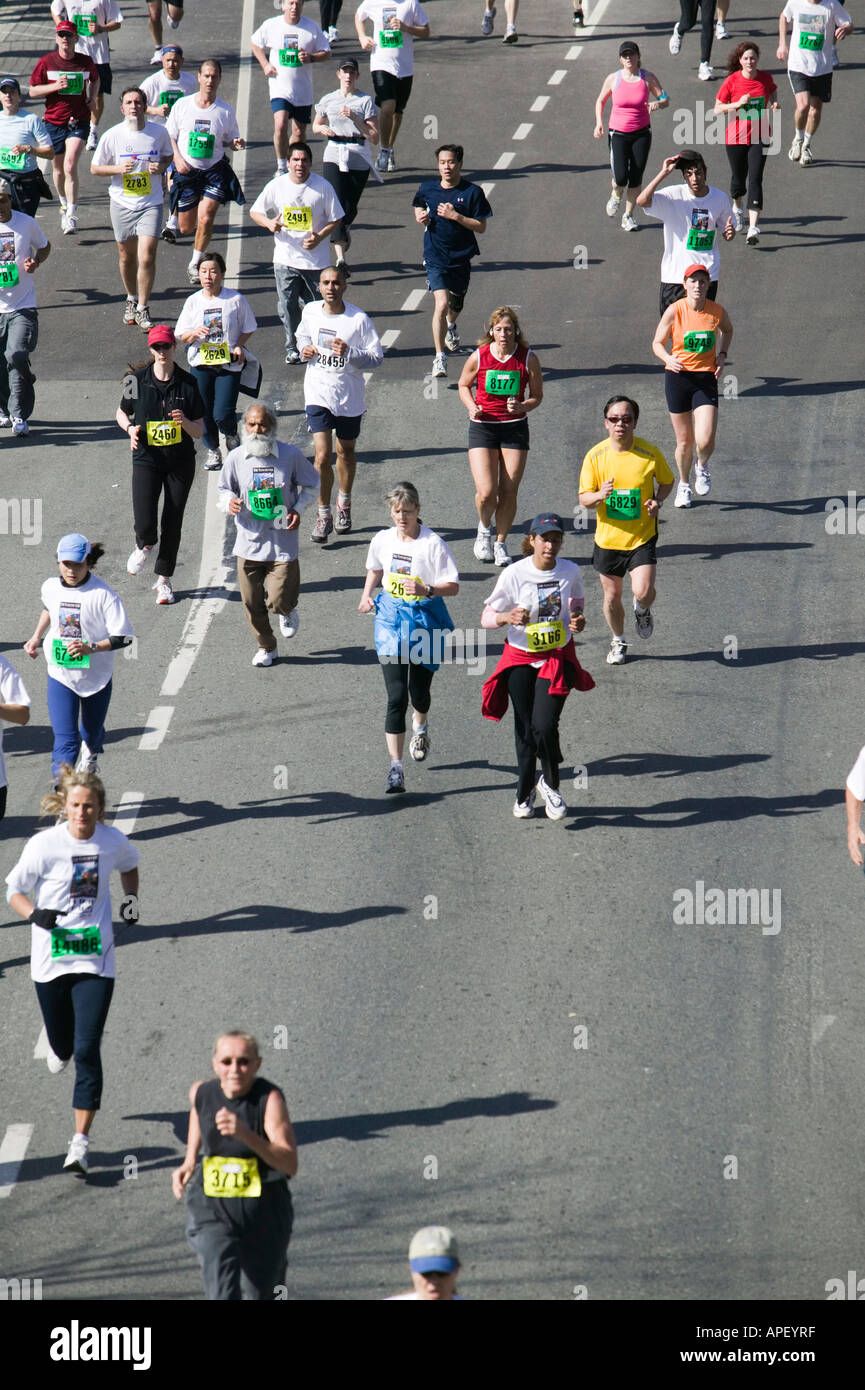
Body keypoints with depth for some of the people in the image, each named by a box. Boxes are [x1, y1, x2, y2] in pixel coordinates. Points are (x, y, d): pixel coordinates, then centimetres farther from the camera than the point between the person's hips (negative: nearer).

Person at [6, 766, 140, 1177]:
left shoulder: (113, 841, -3)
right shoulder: (43, 845, -11)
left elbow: (129, 865, 21)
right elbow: (15, 891, -2)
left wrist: (132, 898, 5)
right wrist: (35, 915, -22)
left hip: (95, 960, 0)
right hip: (51, 957, 0)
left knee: (87, 1050, -9)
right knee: (63, 1044, 15)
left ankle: (81, 1141, -6)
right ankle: (60, 1048, 56)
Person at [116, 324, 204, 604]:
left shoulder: (188, 383, -3)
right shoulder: (137, 380, -3)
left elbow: (199, 432, 0)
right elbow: (121, 413, 14)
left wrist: (184, 421, -21)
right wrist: (131, 428, -7)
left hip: (180, 462, 1)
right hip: (146, 458, -1)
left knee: (172, 524, 5)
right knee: (144, 523, -15)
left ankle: (164, 579, 23)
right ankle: (144, 547, 22)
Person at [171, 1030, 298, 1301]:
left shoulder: (269, 1098, -20)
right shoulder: (202, 1093, -7)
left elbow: (290, 1165, -28)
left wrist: (245, 1134, -41)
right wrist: (189, 1161, 10)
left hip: (264, 1211, -1)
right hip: (211, 1208, 1)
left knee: (262, 1291, 20)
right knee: (222, 1294, -17)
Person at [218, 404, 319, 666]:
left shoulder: (291, 456, -5)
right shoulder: (235, 458, -2)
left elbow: (311, 485, 10)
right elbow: (224, 490, 13)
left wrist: (298, 509, -6)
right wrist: (229, 502, -10)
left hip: (282, 542, -2)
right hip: (249, 542, 2)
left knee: (278, 601, -7)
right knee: (251, 602, 7)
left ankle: (288, 611, 32)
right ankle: (266, 646, 30)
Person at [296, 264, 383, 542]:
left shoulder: (359, 319, -14)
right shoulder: (310, 312, -3)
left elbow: (376, 358, -13)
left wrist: (349, 352, -29)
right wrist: (304, 350, -3)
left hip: (349, 396, -1)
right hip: (318, 394, 1)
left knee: (346, 452, 17)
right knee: (323, 456, -11)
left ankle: (344, 503, 42)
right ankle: (323, 514, 4)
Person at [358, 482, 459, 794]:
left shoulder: (432, 544, -12)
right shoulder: (383, 540, 1)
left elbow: (453, 586, -11)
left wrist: (425, 589, -28)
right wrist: (367, 595, 4)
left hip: (424, 620, -2)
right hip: (391, 618, 2)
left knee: (419, 693, 12)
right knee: (396, 695, -10)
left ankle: (421, 727, 51)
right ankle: (395, 768, -12)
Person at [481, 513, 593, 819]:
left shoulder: (570, 572, -6)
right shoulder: (514, 574, -13)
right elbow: (487, 618, -7)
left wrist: (578, 620, -8)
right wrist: (508, 617, -29)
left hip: (558, 658, 0)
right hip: (520, 659, 0)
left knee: (545, 727, -14)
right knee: (525, 730, 8)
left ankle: (550, 785, 11)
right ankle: (525, 791, 32)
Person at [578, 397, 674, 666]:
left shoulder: (650, 453, -9)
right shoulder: (595, 456, -7)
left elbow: (667, 481, 9)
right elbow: (583, 499, -3)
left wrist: (657, 501, -11)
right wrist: (600, 495, -26)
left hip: (642, 536, -2)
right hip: (608, 539, 2)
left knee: (642, 591, -16)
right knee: (612, 595, 10)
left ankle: (642, 610, 22)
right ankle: (618, 642, 36)